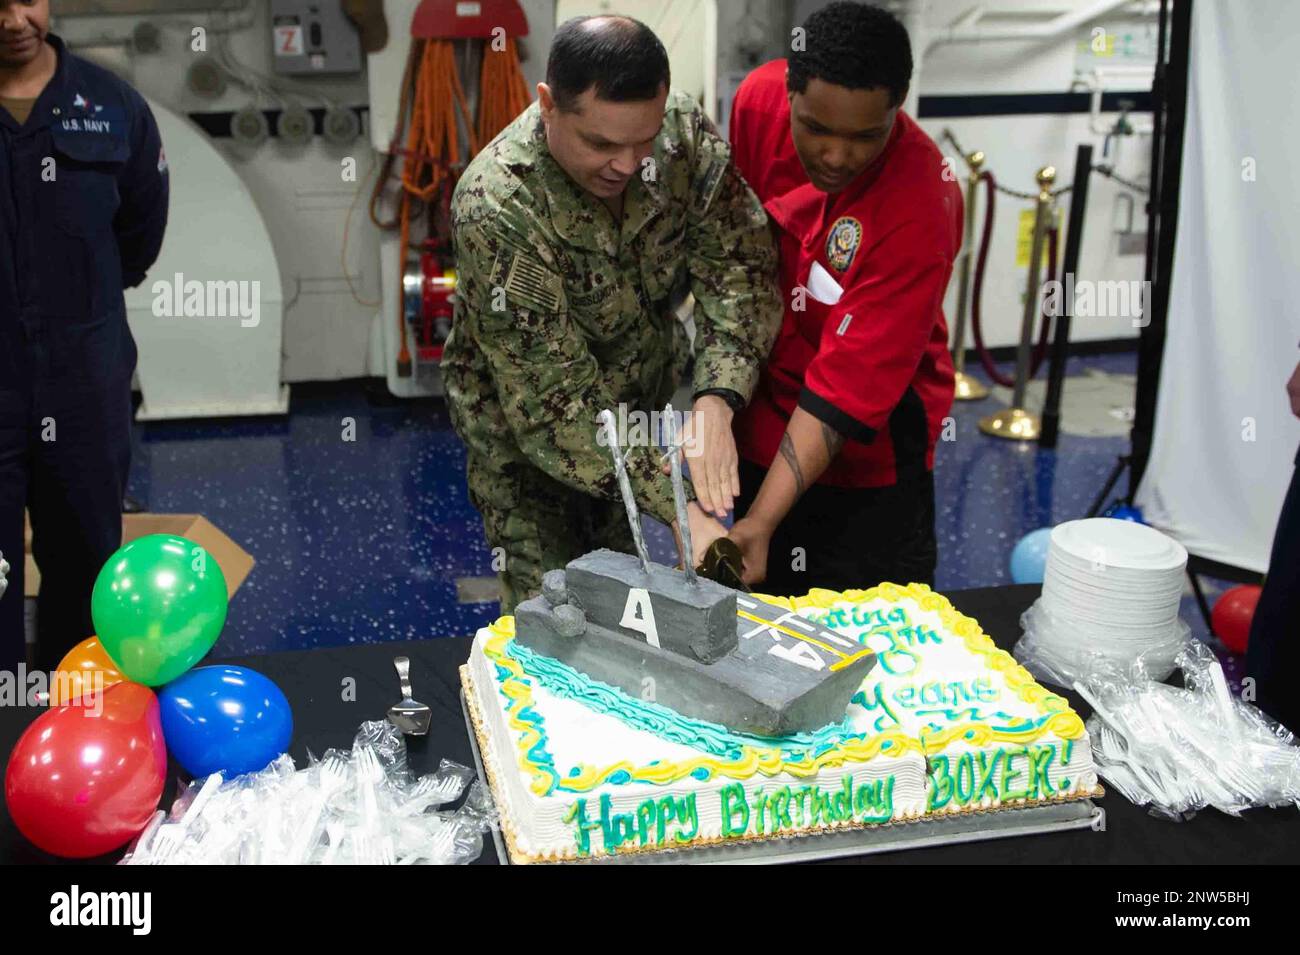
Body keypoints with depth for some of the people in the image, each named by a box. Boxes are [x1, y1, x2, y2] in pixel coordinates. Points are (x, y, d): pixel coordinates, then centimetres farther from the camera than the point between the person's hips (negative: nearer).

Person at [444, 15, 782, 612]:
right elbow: (552, 403, -32)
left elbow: (738, 266, -16)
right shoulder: (497, 209, -33)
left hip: (643, 404, 4)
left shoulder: (682, 130, -19)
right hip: (527, 435, -4)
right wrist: (679, 505, -37)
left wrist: (715, 403, -34)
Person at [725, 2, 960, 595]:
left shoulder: (919, 209, -28)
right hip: (762, 425, 5)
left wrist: (762, 524, -34)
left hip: (864, 451, -5)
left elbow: (843, 390, -29)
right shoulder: (758, 101, -13)